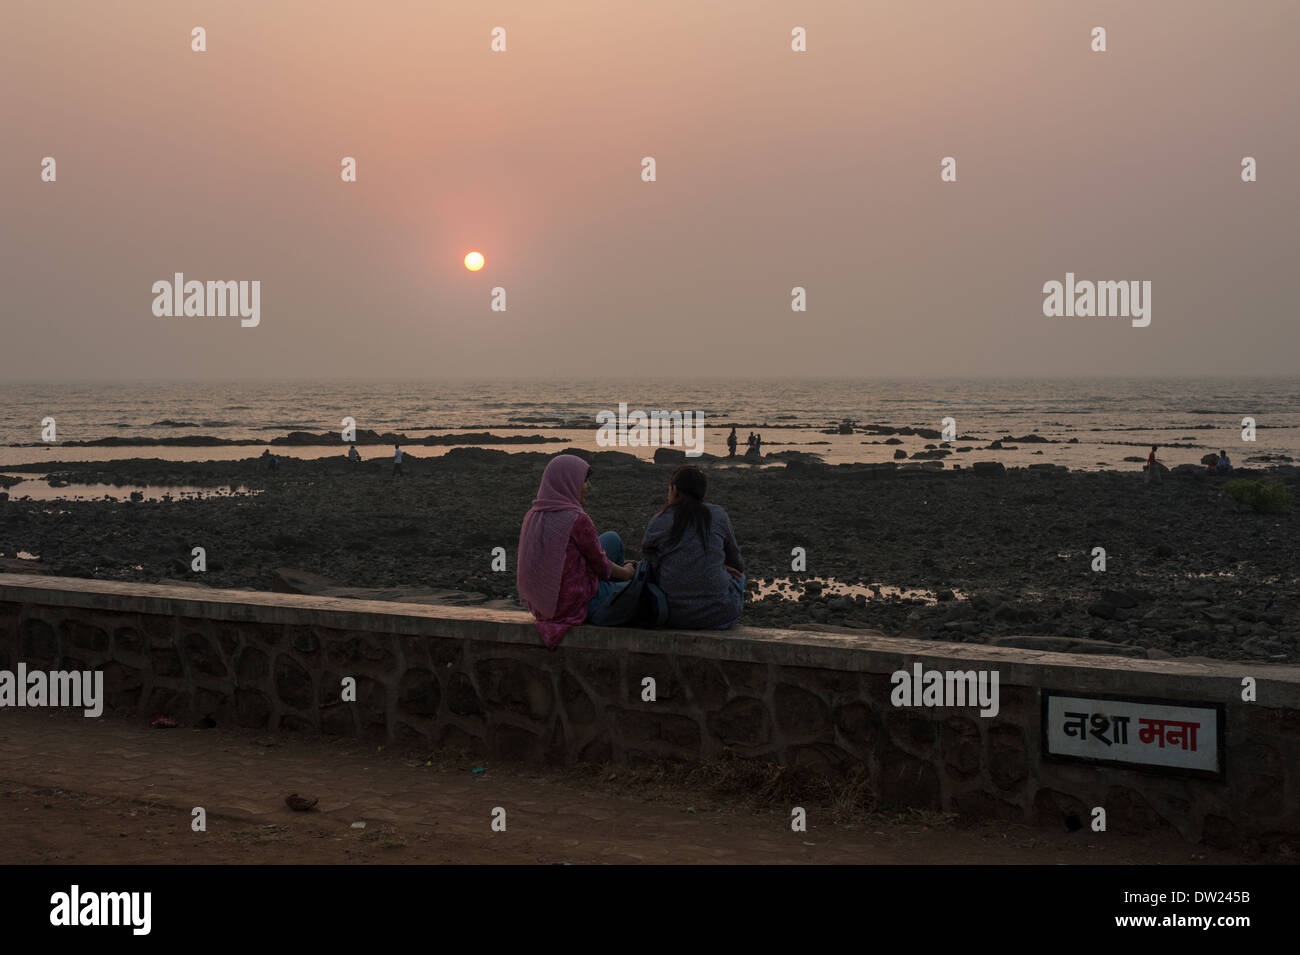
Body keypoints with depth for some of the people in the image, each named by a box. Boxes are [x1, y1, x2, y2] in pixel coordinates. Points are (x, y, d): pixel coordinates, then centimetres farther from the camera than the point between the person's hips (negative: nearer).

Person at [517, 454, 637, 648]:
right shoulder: (577, 519, -22)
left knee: (612, 539, 21)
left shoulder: (533, 516, 1)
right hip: (576, 605, -7)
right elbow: (601, 566, -9)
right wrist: (626, 573, 14)